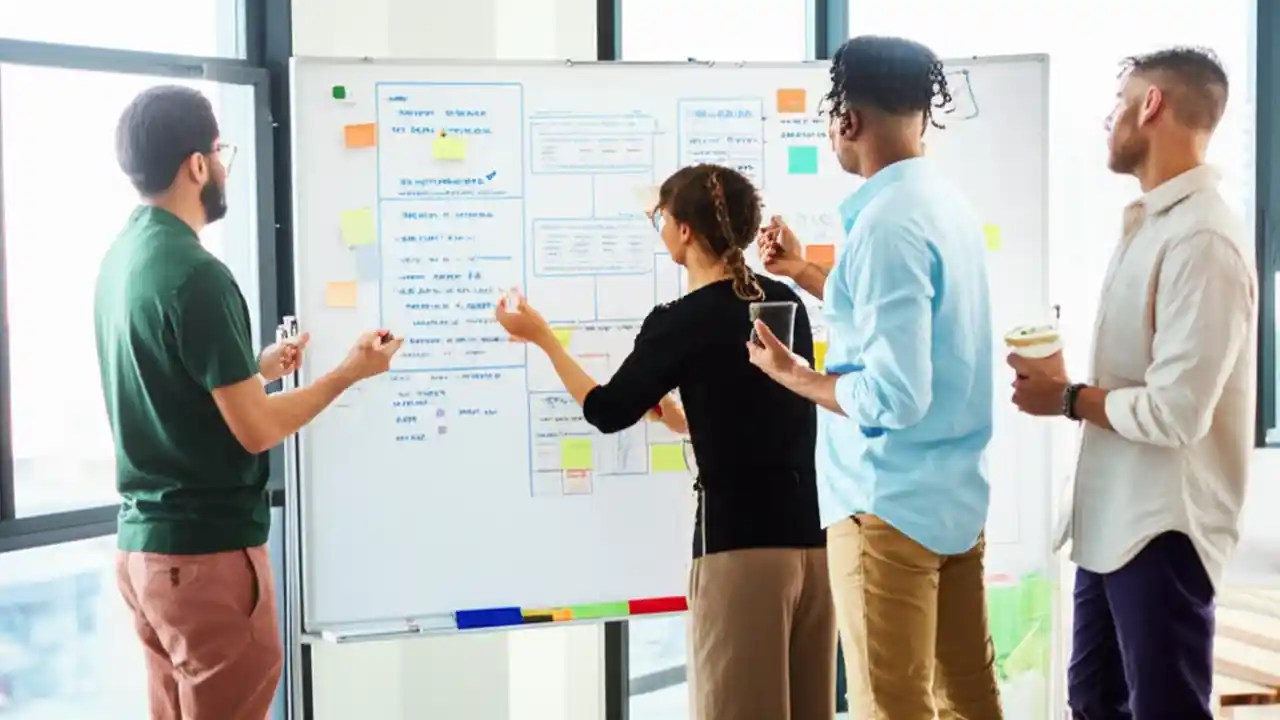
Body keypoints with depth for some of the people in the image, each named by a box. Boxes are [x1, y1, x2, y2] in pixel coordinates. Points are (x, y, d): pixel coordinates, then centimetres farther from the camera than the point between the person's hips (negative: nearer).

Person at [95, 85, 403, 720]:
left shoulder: (123, 257, 7)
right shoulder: (194, 274, -20)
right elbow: (255, 429, -17)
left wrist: (257, 368, 21)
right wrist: (350, 372, -6)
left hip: (143, 542, 9)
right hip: (206, 548, -8)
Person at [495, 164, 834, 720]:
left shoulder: (678, 322, -8)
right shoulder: (786, 303, 9)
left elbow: (607, 413, 5)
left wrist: (541, 337, 15)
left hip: (740, 543, -6)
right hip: (812, 536, 6)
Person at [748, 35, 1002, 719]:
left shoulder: (886, 224, -20)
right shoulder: (947, 205, 8)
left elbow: (894, 397, -24)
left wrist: (792, 374, -9)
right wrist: (803, 272, 28)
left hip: (890, 506, -9)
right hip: (957, 494, 9)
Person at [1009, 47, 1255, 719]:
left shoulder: (1201, 238, -21)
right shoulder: (1149, 224, 11)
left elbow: (1175, 412, -25)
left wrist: (1068, 399, -11)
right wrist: (1064, 385, 0)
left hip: (1160, 530, -9)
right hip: (1111, 520, 9)